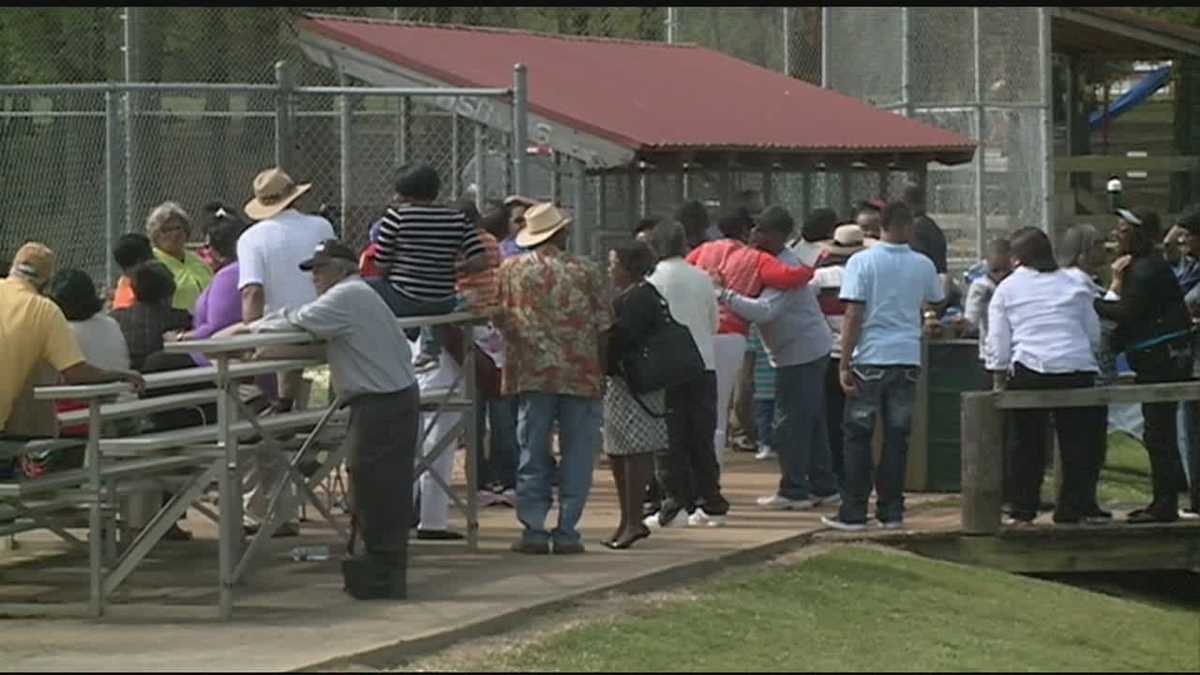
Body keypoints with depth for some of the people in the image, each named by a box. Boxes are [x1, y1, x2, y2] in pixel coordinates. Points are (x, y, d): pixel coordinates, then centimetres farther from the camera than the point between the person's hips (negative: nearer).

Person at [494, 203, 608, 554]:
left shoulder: (510, 270, 3)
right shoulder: (584, 272, 0)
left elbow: (498, 318, 8)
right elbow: (603, 327, -1)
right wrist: (603, 370, 9)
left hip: (531, 375, 1)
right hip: (580, 375, -1)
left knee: (533, 456, 6)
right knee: (576, 456, 5)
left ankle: (533, 530, 1)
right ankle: (567, 532, 2)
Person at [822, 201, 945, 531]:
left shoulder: (862, 262, -7)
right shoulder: (923, 266, 3)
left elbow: (853, 315, -10)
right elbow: (937, 301, 22)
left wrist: (844, 364, -7)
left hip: (870, 359, -3)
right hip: (907, 359, 3)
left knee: (858, 437, 4)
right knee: (897, 437, 8)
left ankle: (853, 512, 2)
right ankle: (891, 511, 8)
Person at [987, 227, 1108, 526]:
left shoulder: (1007, 289, 6)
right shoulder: (1075, 285, 12)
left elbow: (997, 342, 5)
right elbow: (1094, 333, 15)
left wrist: (1000, 379, 13)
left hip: (1028, 371, -1)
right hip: (1076, 368, 1)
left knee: (1028, 442, 6)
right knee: (1077, 441, 7)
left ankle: (1022, 509, 7)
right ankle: (1075, 506, 8)